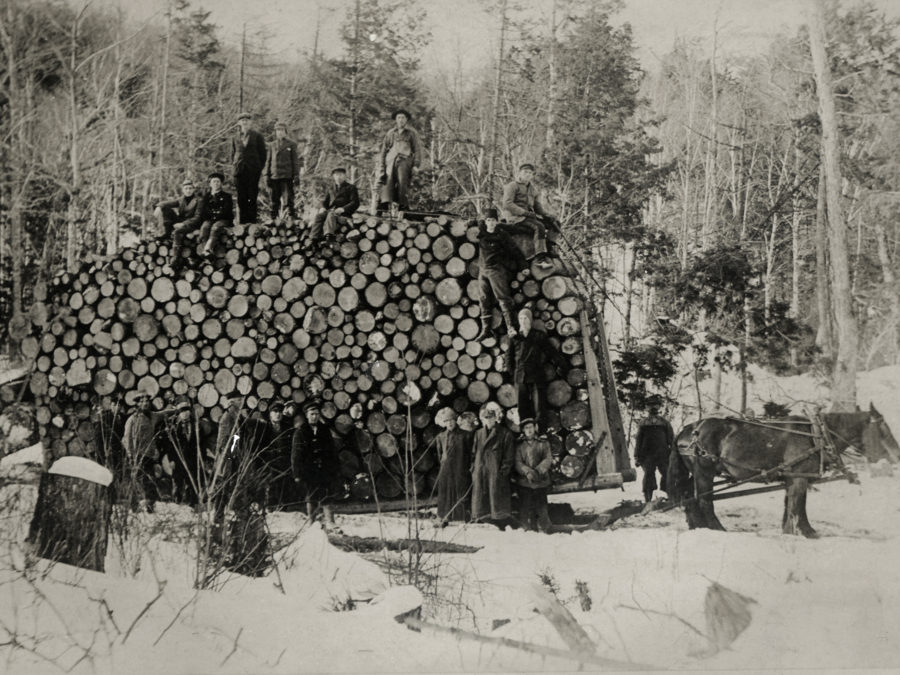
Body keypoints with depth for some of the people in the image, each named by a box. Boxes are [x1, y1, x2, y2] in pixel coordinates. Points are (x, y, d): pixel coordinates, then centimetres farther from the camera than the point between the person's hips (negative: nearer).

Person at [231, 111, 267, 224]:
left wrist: (260, 168, 0)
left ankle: (252, 221, 0)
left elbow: (262, 153, 6)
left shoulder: (257, 136, 7)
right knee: (241, 199, 0)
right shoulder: (235, 138, 14)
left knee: (252, 198, -4)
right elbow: (233, 154, 19)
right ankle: (242, 222, 4)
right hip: (239, 171, 2)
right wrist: (234, 167, 7)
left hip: (253, 171, -2)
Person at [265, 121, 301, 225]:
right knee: (275, 200, 5)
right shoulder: (272, 145, 13)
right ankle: (274, 219, 10)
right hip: (274, 176, 3)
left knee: (289, 199, -5)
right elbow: (268, 161, 13)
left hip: (287, 176, -3)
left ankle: (291, 219, -2)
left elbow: (295, 161, 2)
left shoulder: (291, 145, 4)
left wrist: (296, 176, -6)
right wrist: (267, 176, 7)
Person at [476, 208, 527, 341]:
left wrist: (524, 266, -1)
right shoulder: (481, 234, 7)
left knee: (503, 297, -12)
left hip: (497, 270, -5)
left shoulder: (501, 235, -4)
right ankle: (486, 329, 9)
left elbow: (514, 250, -1)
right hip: (483, 270, 5)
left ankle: (510, 327, -18)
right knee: (484, 300, 5)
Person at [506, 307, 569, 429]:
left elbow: (552, 351, 12)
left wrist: (562, 365, 10)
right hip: (520, 377, 2)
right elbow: (509, 356, 21)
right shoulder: (515, 338, 16)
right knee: (522, 409, -4)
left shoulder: (539, 336, 12)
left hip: (537, 376, -1)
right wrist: (512, 372, 13)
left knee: (538, 408, -9)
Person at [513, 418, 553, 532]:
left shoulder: (543, 443, 9)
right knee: (525, 509, -1)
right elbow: (518, 462, 0)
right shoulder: (519, 445, 9)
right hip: (524, 482, 0)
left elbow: (548, 459, -1)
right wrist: (528, 472, -18)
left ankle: (544, 531, 8)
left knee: (541, 508, -2)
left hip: (541, 481, 0)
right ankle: (528, 530, 7)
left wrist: (538, 471, -18)